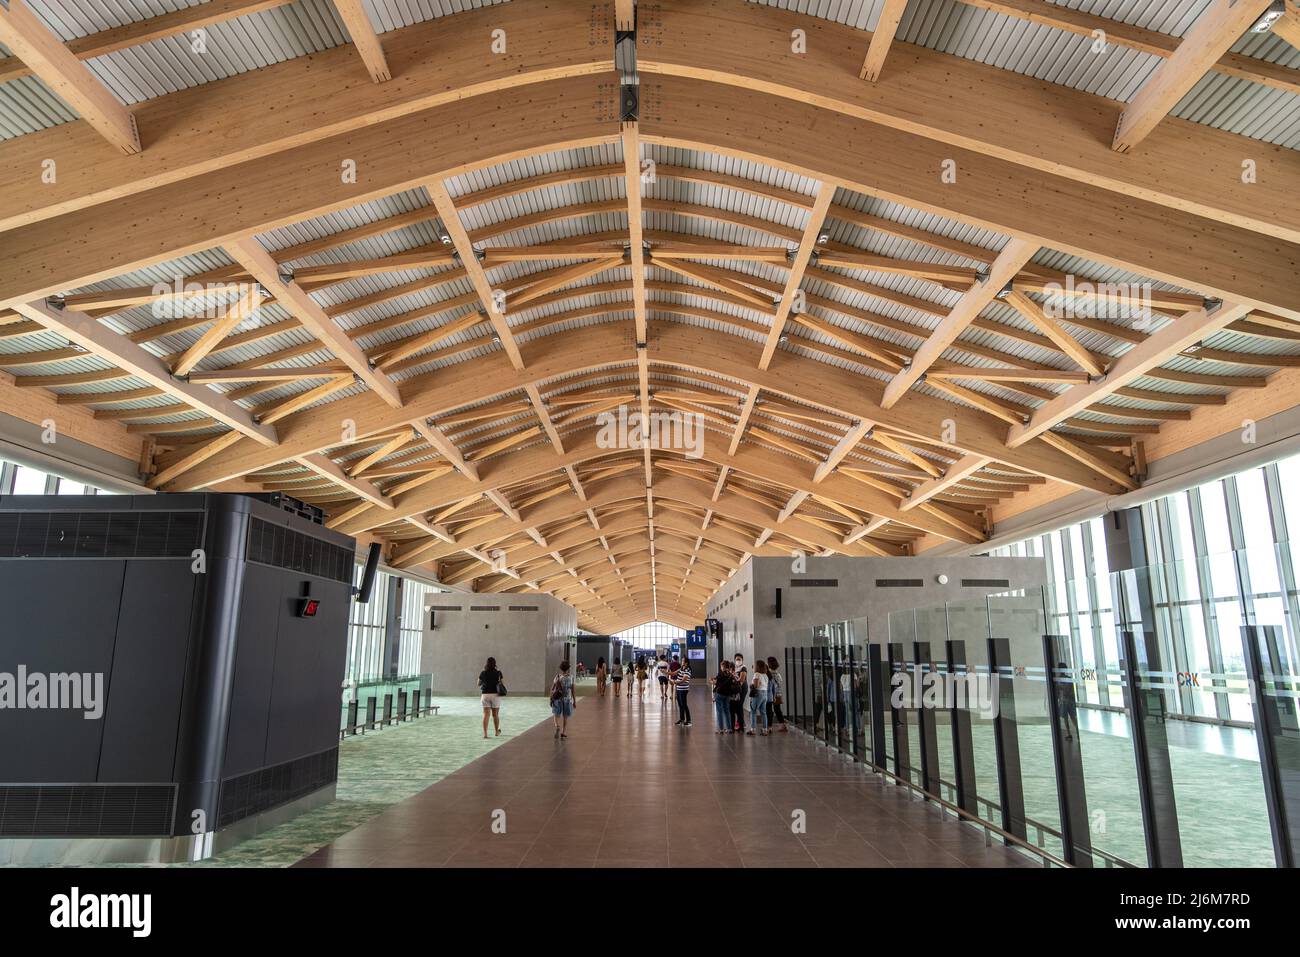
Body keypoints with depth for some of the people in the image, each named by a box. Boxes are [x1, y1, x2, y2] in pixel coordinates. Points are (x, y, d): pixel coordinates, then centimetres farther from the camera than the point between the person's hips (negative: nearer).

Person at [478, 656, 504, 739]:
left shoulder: (483, 673, -1)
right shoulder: (498, 672, -5)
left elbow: (479, 684, 8)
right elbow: (502, 682, 2)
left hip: (485, 695, 0)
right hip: (495, 695, 0)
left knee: (485, 714, 0)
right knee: (495, 715, 13)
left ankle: (485, 733, -10)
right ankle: (497, 732, 27)